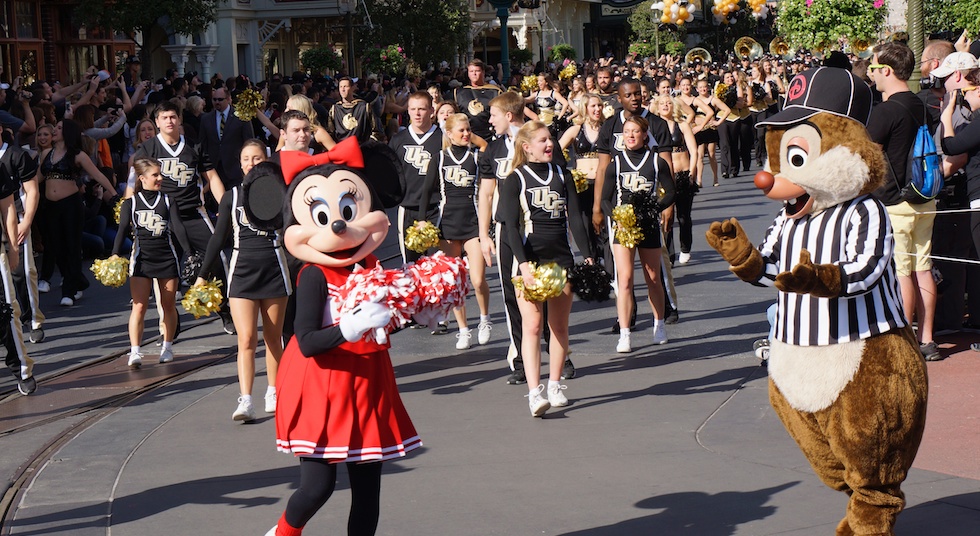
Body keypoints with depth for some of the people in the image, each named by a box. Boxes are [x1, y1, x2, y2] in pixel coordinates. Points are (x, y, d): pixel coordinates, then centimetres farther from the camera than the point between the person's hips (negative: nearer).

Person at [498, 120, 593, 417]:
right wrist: (523, 263, -21)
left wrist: (588, 255, -3)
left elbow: (575, 217, 8)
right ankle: (534, 392, -15)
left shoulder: (562, 175, 10)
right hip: (529, 259, -4)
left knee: (560, 325, 7)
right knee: (532, 325, -10)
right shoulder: (516, 180, -2)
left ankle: (554, 385, 19)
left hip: (561, 256, 4)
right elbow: (510, 225, -9)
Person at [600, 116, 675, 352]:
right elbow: (605, 198, 3)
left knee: (653, 278, 13)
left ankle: (659, 324, 34)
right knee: (624, 278, -12)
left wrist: (652, 208, -15)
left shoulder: (657, 161, 1)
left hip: (648, 224, 1)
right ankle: (624, 335, -14)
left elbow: (670, 194, 2)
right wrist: (616, 217, -14)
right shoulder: (616, 162, 2)